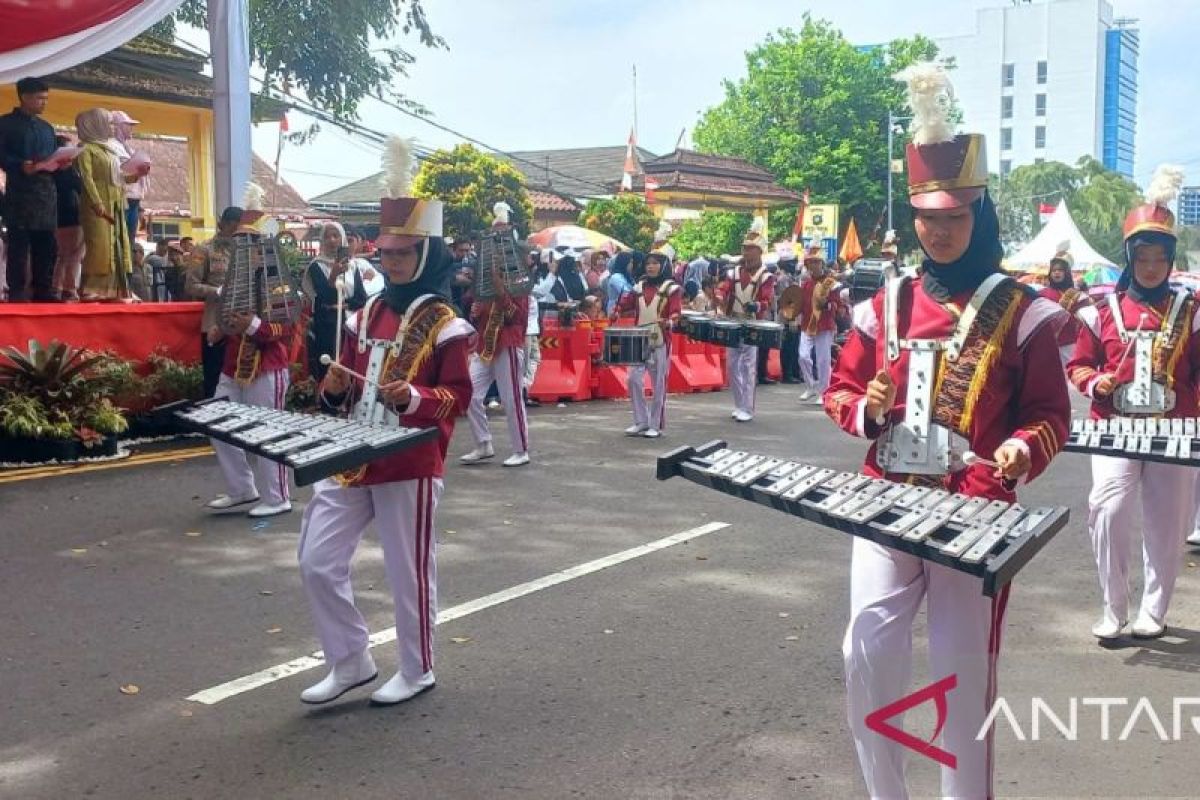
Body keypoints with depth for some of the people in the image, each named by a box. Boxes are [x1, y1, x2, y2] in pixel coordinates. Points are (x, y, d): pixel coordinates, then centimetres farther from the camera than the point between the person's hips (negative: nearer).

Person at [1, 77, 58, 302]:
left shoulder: (47, 128, 22)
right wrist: (21, 166, -23)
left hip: (46, 192, 6)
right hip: (19, 192, -6)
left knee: (47, 246, 4)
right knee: (18, 246, -7)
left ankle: (43, 292, 9)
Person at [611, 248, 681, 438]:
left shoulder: (671, 288, -2)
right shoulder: (639, 287, 12)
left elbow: (676, 312, -11)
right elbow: (626, 303, 11)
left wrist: (669, 323, -32)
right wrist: (616, 312, -11)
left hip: (661, 342, -5)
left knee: (658, 384, -1)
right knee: (634, 379, -2)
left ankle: (656, 425, 7)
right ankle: (641, 422, 9)